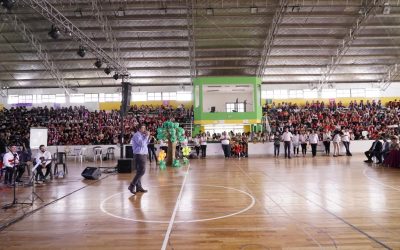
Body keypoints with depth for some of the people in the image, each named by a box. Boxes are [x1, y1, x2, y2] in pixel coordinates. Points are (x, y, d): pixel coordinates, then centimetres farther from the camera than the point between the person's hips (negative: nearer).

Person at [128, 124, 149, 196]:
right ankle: (132, 186, -10)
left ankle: (138, 187, 16)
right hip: (139, 155, -10)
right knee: (142, 171, -14)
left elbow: (146, 143, 21)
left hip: (142, 154, 10)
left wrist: (148, 136, 7)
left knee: (139, 171, 11)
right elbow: (142, 143, -23)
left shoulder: (142, 135, 16)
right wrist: (146, 136, -15)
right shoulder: (137, 135, -13)